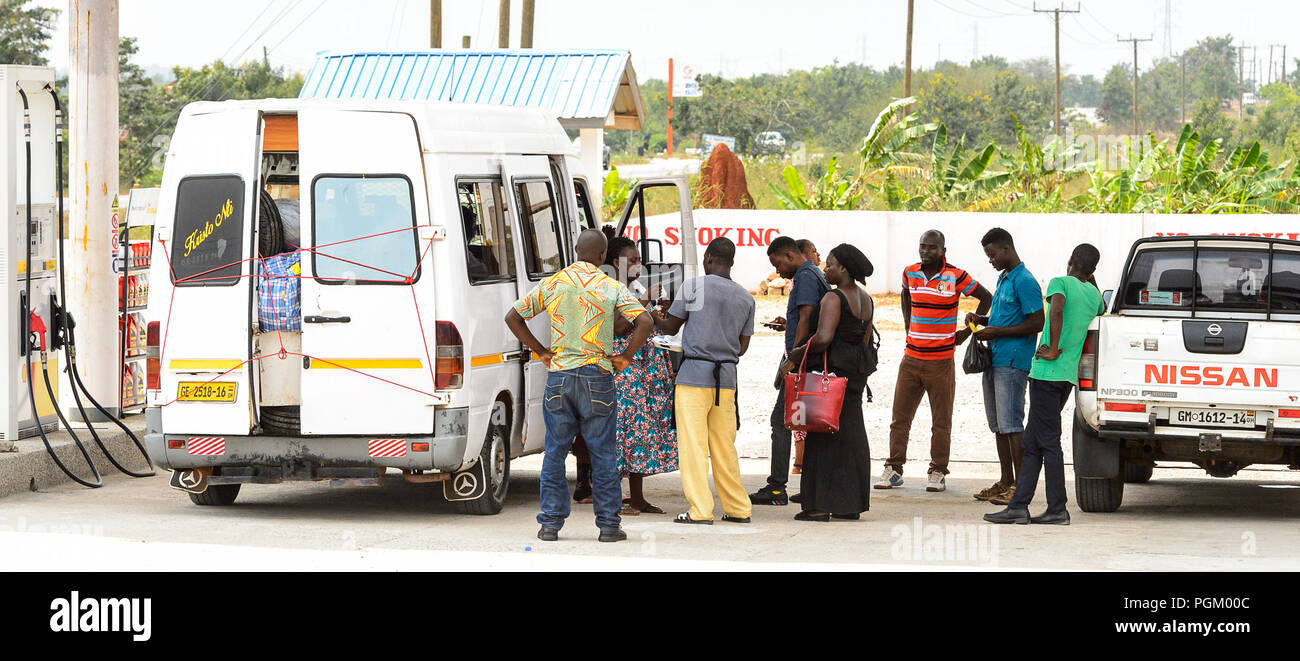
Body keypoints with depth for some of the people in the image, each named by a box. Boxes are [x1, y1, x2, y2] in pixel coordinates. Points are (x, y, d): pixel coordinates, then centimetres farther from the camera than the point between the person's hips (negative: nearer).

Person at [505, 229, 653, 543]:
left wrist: (541, 351, 9)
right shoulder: (611, 288, -3)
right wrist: (626, 356, -2)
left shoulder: (551, 285, 4)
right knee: (602, 454, 5)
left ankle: (551, 523, 7)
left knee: (555, 453, 9)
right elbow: (644, 321, -13)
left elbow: (513, 317, 5)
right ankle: (608, 524, 7)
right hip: (597, 376, -2)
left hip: (559, 376, 2)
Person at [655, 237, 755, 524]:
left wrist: (653, 318, 24)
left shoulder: (693, 285, -5)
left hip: (694, 374, -5)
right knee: (724, 447, 13)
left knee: (693, 444, -3)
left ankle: (700, 511, -7)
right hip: (727, 377, 5)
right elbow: (742, 347, 11)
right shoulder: (746, 298, 8)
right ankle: (738, 508, 16)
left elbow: (671, 326, 4)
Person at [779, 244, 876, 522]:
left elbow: (823, 338, -23)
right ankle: (851, 503, 13)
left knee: (824, 436, -4)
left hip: (831, 370, -9)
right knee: (850, 434, 11)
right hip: (855, 374, 9)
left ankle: (820, 505, -5)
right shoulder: (866, 300, 13)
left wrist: (795, 356, -12)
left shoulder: (833, 298, -14)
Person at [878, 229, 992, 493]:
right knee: (900, 417, 4)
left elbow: (986, 297, 3)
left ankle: (938, 473, 8)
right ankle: (894, 469, 10)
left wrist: (967, 331, 1)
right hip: (911, 359, 4)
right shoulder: (910, 273, 6)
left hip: (941, 361, -4)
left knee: (941, 421, 2)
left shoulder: (955, 277, -7)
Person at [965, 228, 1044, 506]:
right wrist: (982, 320, 10)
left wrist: (996, 332, -16)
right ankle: (1006, 482, 16)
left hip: (1013, 363, -10)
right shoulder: (1003, 278, 19)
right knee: (998, 425, 11)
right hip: (995, 361, 10)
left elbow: (1036, 324, -17)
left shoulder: (1025, 282, -12)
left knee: (1011, 424, -10)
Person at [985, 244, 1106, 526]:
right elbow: (1103, 310, 39)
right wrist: (1091, 280, 36)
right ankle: (1018, 506, 7)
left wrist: (1053, 350, -20)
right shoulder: (1093, 294, 15)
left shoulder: (1060, 283, -5)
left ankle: (1058, 509, -2)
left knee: (1047, 442, -4)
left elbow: (1057, 309, -26)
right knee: (1033, 442, 10)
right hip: (1068, 376, 7)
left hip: (1047, 373, -7)